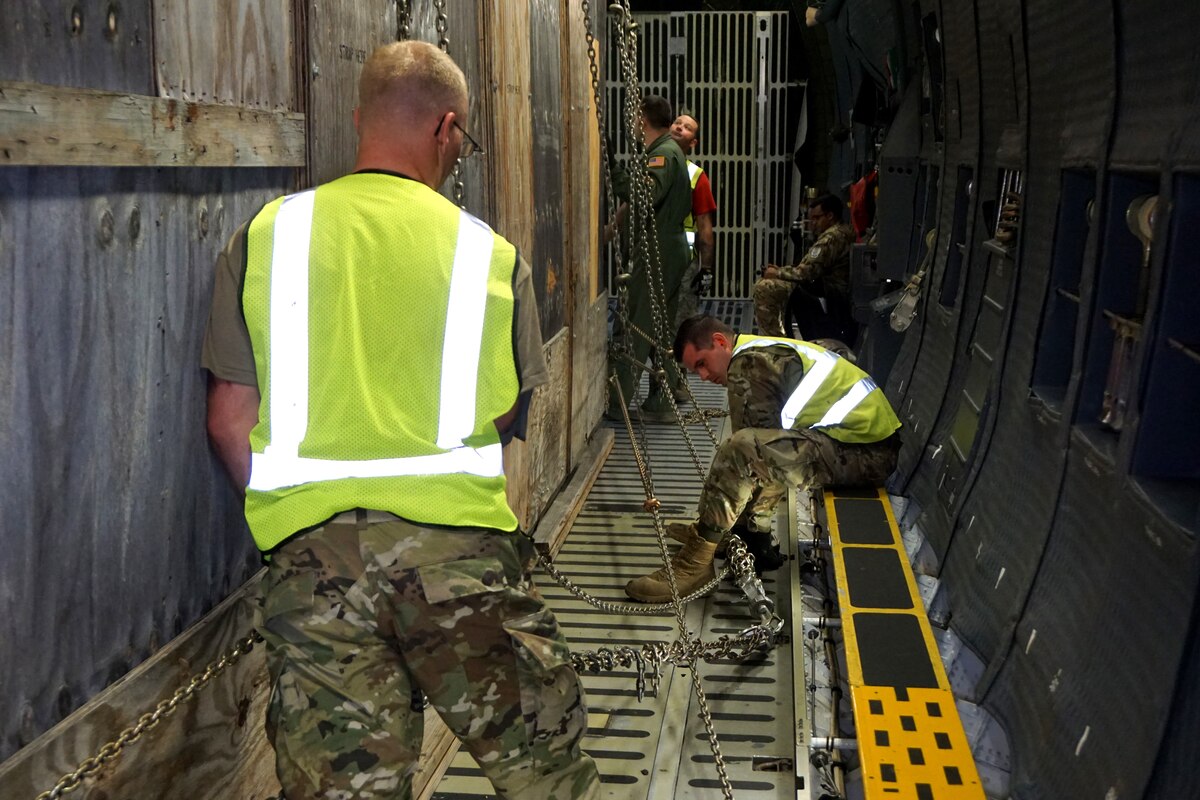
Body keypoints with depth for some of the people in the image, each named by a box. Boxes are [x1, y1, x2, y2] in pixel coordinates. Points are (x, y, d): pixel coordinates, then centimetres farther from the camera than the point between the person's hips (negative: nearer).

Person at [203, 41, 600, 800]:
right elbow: (508, 416, 6)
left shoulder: (265, 236, 3)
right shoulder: (490, 254, 1)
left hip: (312, 551, 2)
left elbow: (230, 420, 3)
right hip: (458, 541, -1)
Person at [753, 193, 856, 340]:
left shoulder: (832, 237, -17)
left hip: (828, 297, -11)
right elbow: (812, 270, 15)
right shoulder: (843, 232, 17)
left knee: (764, 288, -14)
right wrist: (780, 271, 5)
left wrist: (777, 273, -4)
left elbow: (806, 273, -21)